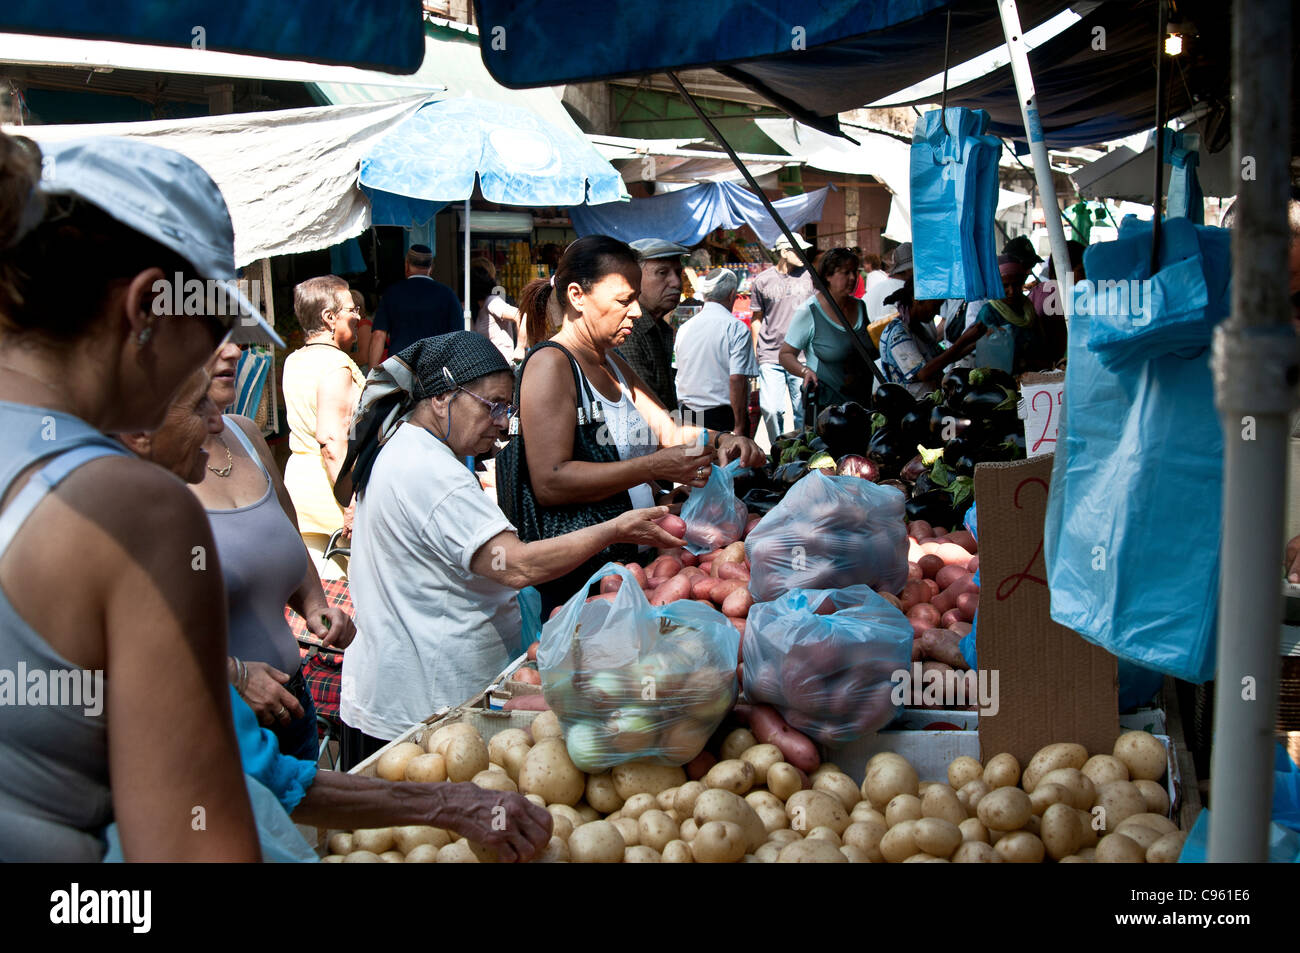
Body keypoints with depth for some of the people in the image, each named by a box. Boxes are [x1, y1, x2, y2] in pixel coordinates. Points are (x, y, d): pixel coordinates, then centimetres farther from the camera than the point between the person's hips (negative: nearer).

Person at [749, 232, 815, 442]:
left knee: (803, 411, 1)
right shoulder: (762, 281, 4)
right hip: (770, 358, -1)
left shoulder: (809, 276, 6)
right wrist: (755, 354, 13)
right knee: (770, 410, -9)